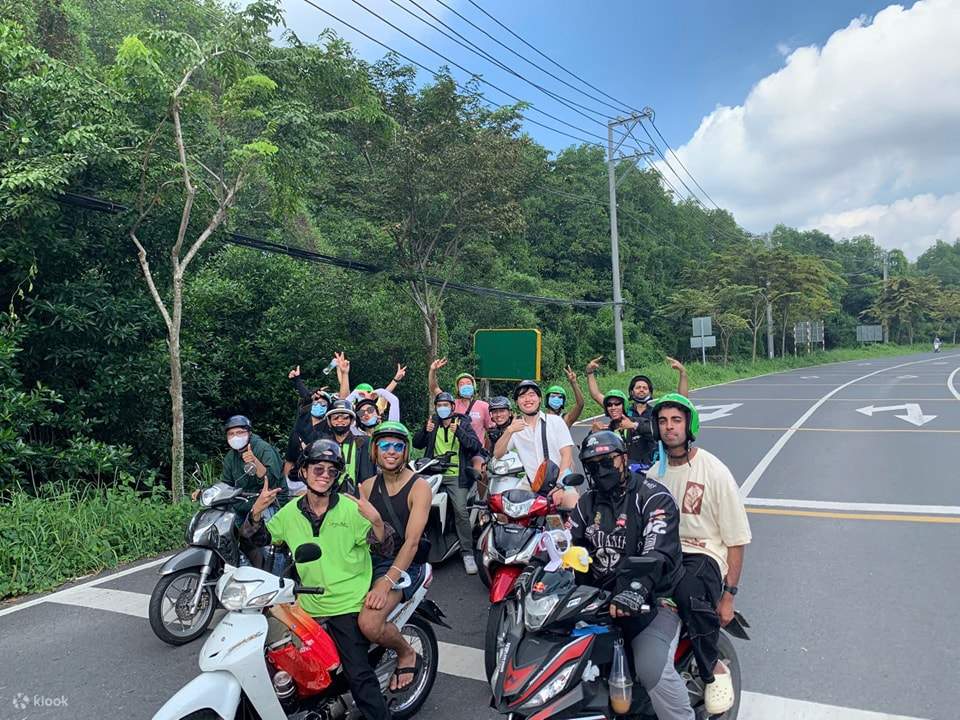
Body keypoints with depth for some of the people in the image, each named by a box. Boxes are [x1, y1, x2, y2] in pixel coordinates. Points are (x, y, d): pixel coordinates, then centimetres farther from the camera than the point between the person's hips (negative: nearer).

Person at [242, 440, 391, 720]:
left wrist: (376, 521, -33)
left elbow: (383, 546, -11)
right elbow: (259, 538, 10)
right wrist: (256, 512, -11)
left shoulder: (351, 508, -9)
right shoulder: (291, 511, 4)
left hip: (347, 605, -5)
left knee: (359, 675, -9)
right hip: (310, 604, 5)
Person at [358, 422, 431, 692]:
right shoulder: (368, 486, 12)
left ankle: (407, 654, 4)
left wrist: (386, 583, -25)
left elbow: (412, 542, -15)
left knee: (369, 623, -28)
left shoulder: (419, 486, -6)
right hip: (370, 558, 6)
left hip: (403, 564, -5)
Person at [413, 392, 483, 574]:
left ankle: (467, 553, -7)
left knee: (461, 511, -15)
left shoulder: (463, 423, 4)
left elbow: (476, 447, -8)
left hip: (455, 476, -3)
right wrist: (425, 431, -12)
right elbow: (417, 444, 8)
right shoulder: (432, 422, 13)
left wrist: (458, 431, -20)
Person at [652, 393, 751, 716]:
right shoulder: (654, 471, 9)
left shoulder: (715, 472, -5)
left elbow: (736, 540, -3)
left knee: (689, 593, -37)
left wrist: (729, 595, -7)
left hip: (703, 554, -4)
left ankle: (713, 670, -11)